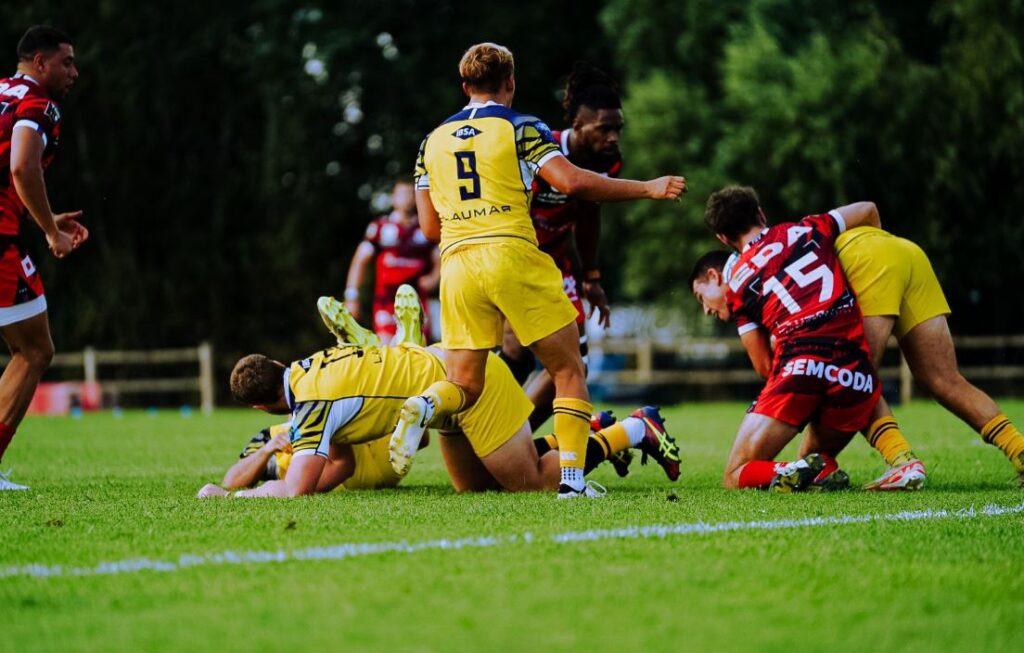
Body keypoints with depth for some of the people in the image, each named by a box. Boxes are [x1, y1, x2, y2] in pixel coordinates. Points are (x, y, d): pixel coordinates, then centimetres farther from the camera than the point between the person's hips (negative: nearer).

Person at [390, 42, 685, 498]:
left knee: (465, 385, 9)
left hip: (456, 266, 4)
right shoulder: (520, 129, 3)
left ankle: (424, 405, -24)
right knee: (569, 371, 7)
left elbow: (429, 226, 16)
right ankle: (572, 477, -4)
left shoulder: (433, 141, 17)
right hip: (513, 256, -4)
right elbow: (573, 182, -10)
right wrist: (647, 188, -2)